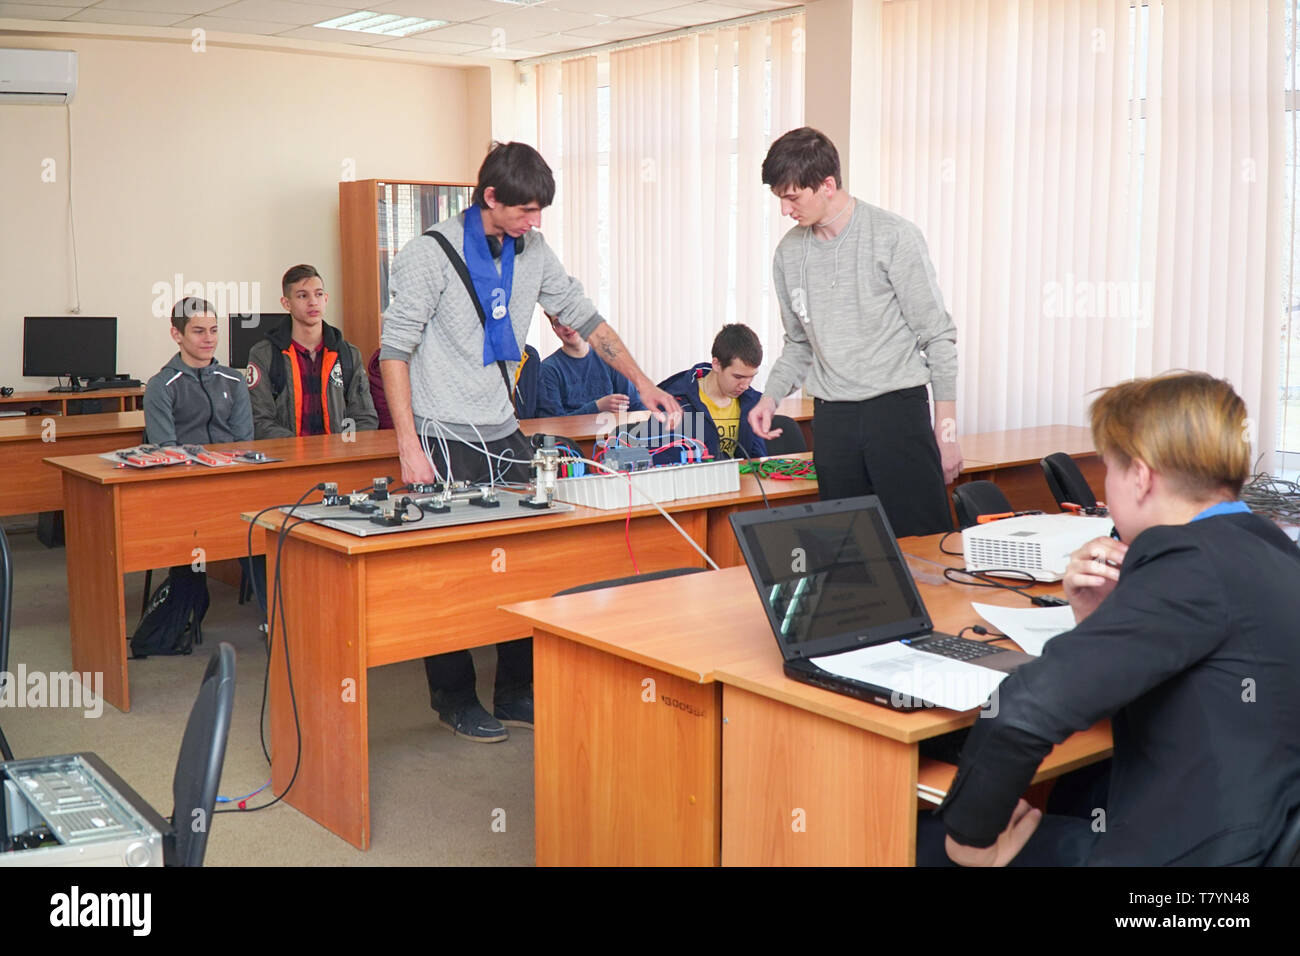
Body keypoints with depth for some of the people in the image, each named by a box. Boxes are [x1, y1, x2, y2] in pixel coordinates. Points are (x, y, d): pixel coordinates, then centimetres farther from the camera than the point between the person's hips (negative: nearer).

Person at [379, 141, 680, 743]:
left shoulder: (532, 253, 8)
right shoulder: (432, 254, -10)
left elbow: (586, 319, 17)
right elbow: (395, 350, -11)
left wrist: (642, 383, 9)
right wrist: (409, 446, -17)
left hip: (505, 435, 6)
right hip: (446, 442, -6)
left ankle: (517, 694, 19)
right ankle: (454, 699, 17)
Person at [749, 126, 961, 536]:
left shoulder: (893, 237, -6)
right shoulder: (790, 252, 9)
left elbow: (937, 336, -4)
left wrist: (946, 429, -7)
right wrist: (771, 396, 2)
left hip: (898, 409, -4)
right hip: (832, 418, 4)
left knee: (924, 543, -6)